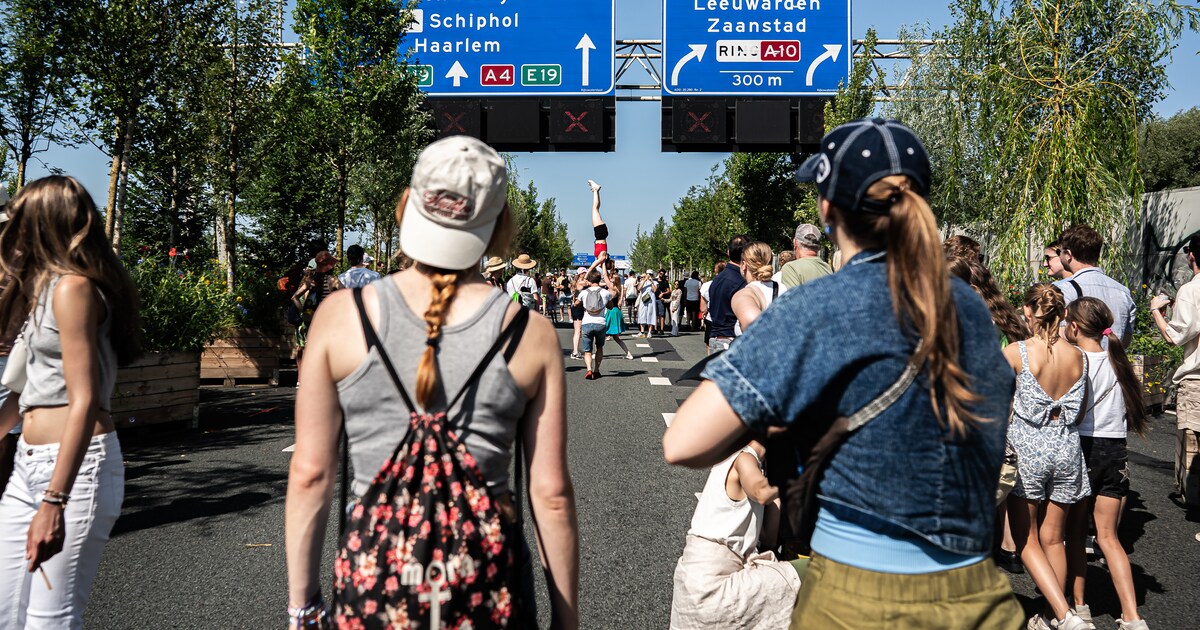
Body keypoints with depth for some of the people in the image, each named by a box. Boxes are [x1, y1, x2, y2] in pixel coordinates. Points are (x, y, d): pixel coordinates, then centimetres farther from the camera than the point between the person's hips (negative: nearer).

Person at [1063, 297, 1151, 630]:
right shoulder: (1117, 362, 5)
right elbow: (1130, 410, 11)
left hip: (1083, 449, -5)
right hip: (1115, 452, 5)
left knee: (1075, 531, 11)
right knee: (1108, 537, 8)